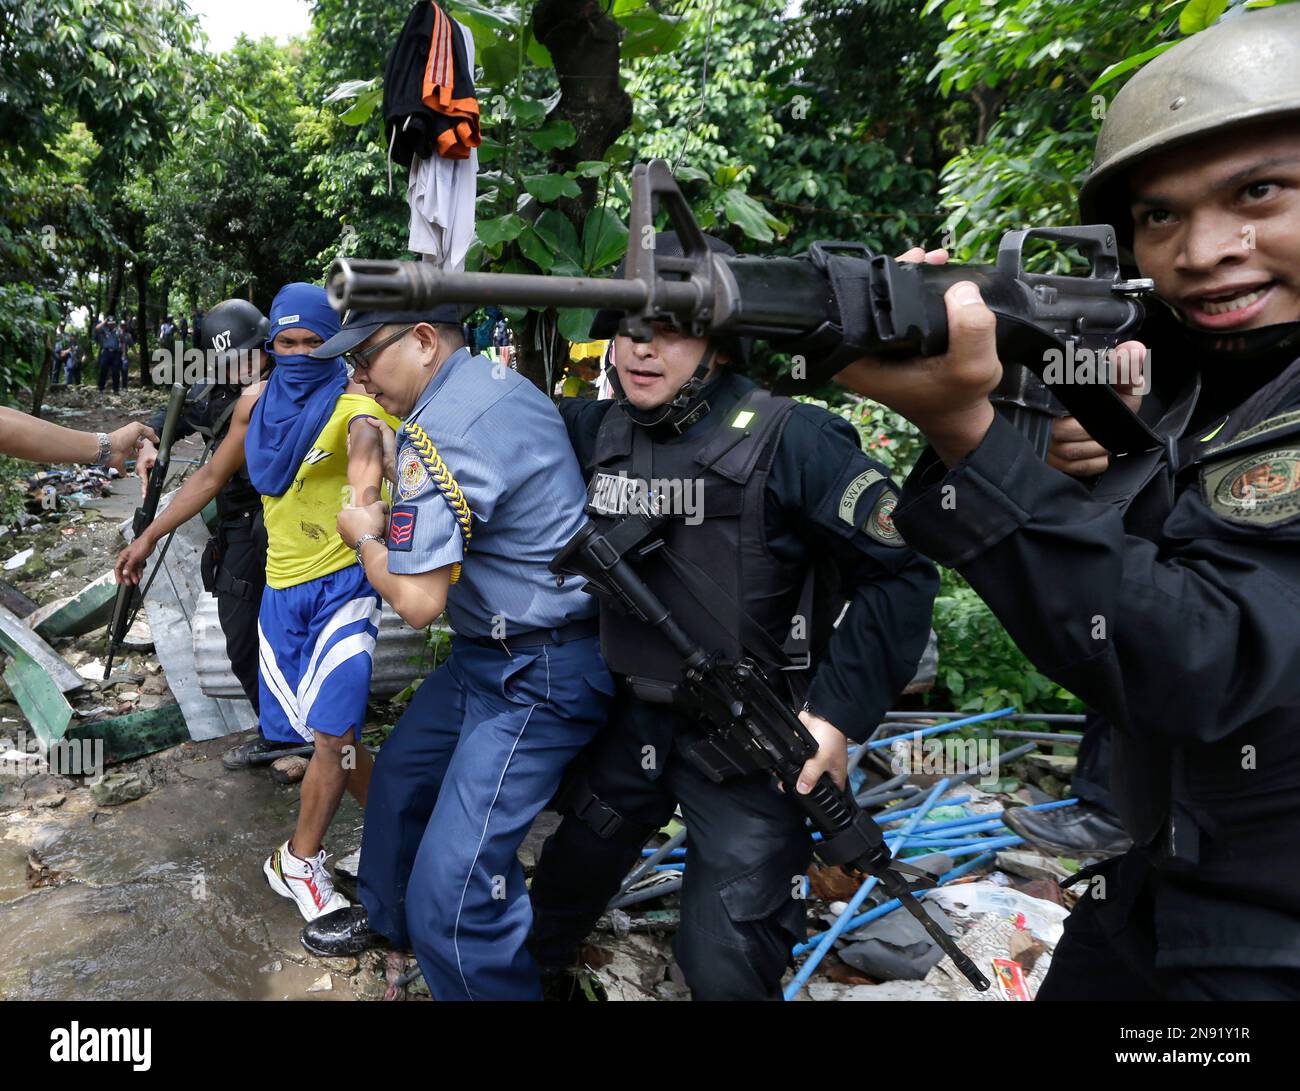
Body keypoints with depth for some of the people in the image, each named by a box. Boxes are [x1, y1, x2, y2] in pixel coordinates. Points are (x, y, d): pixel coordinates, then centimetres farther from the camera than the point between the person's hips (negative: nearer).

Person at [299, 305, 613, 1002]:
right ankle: (386, 916, 51)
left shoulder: (440, 428, -23)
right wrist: (395, 521, 9)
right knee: (400, 773, 26)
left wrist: (365, 538, -6)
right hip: (492, 653, 11)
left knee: (451, 900, -11)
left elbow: (417, 600, -25)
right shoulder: (502, 382, 8)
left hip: (535, 680, -11)